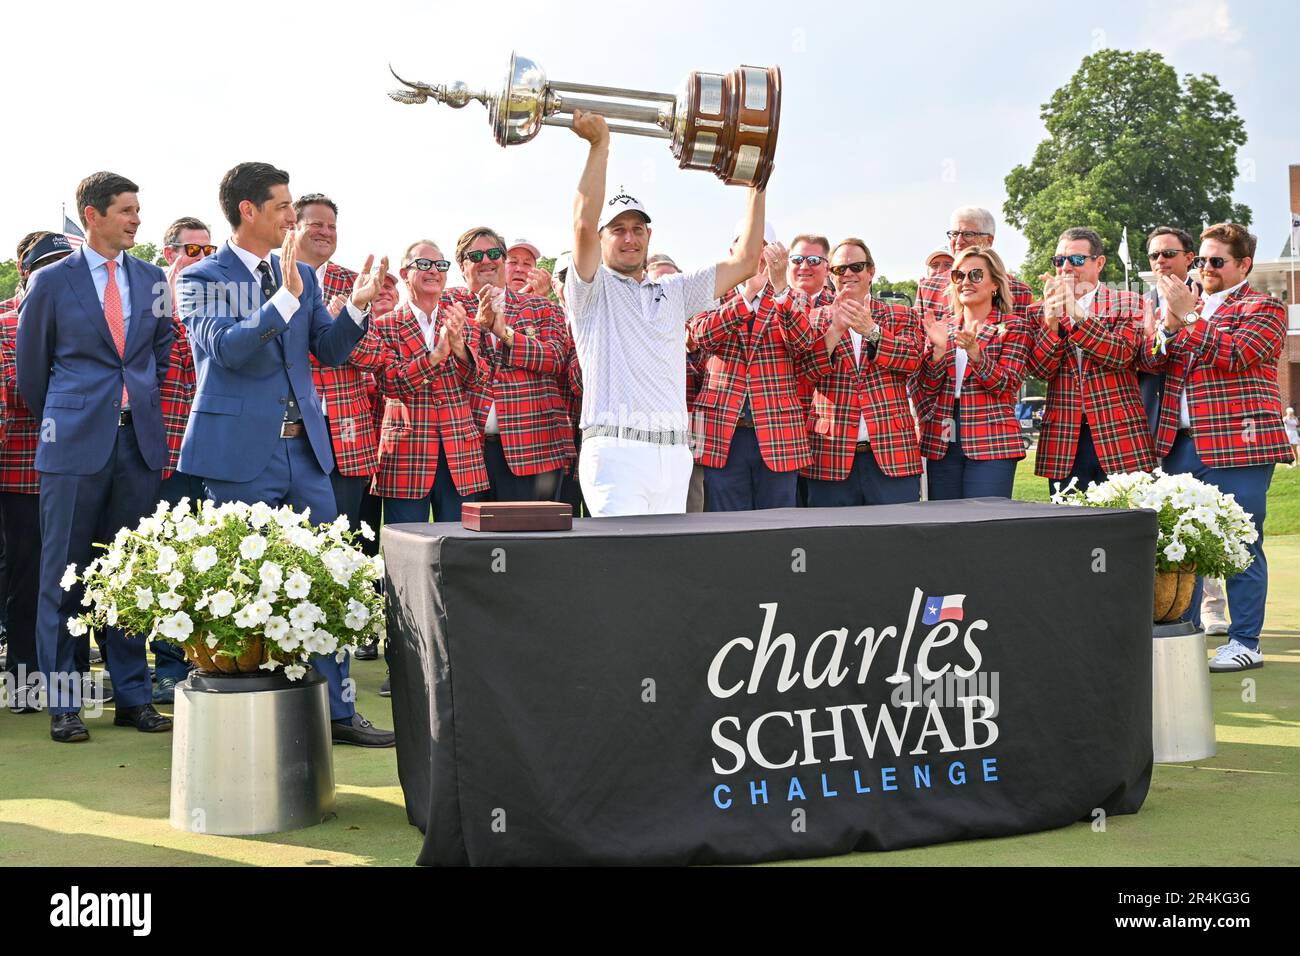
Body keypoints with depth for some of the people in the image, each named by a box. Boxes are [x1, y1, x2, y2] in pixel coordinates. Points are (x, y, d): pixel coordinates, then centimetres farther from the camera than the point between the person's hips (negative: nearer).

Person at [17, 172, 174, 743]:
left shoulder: (151, 279, 10)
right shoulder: (51, 282, 1)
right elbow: (30, 367, 8)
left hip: (140, 439, 3)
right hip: (76, 443, -3)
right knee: (65, 574, 1)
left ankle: (134, 695, 16)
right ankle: (62, 702, 8)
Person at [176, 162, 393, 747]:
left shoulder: (303, 277, 13)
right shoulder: (201, 279, -3)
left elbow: (329, 352, 11)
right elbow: (223, 348, -18)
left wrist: (358, 307, -7)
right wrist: (285, 299, -27)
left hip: (304, 450, 5)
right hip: (241, 453, -5)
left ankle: (337, 711, 16)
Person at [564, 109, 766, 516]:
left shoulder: (675, 291, 21)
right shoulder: (592, 291, 5)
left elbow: (745, 260, 19)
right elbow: (584, 225, -12)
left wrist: (757, 185, 18)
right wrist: (599, 144, -15)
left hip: (674, 454, 6)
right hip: (617, 451, -5)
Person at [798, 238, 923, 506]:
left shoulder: (899, 316, 13)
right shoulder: (816, 320, 13)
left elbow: (913, 359, -6)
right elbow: (804, 370, -2)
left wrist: (870, 329, -19)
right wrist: (835, 329, -16)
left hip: (892, 454, 0)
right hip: (831, 456, 0)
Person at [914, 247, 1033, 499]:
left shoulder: (1014, 327, 3)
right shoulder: (943, 328, 14)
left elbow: (1006, 384, -9)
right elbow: (927, 389, 6)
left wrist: (974, 350, -23)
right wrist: (939, 348, -11)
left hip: (991, 444, -4)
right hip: (941, 444, 4)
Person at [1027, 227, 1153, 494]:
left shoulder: (1126, 304, 5)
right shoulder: (1042, 312, 11)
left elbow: (1121, 355, -12)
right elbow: (1040, 369, -2)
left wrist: (1076, 314, -18)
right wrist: (1052, 318, -16)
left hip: (1118, 435, -2)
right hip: (1064, 440, 2)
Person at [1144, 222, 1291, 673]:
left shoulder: (1263, 307, 1)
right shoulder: (1190, 305, 21)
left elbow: (1235, 354, -17)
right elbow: (1153, 360, 11)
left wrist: (1187, 316, -15)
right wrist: (1170, 322, -8)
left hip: (1237, 444, -6)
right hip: (1182, 441, 6)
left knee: (1240, 545, -4)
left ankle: (1245, 643, 3)